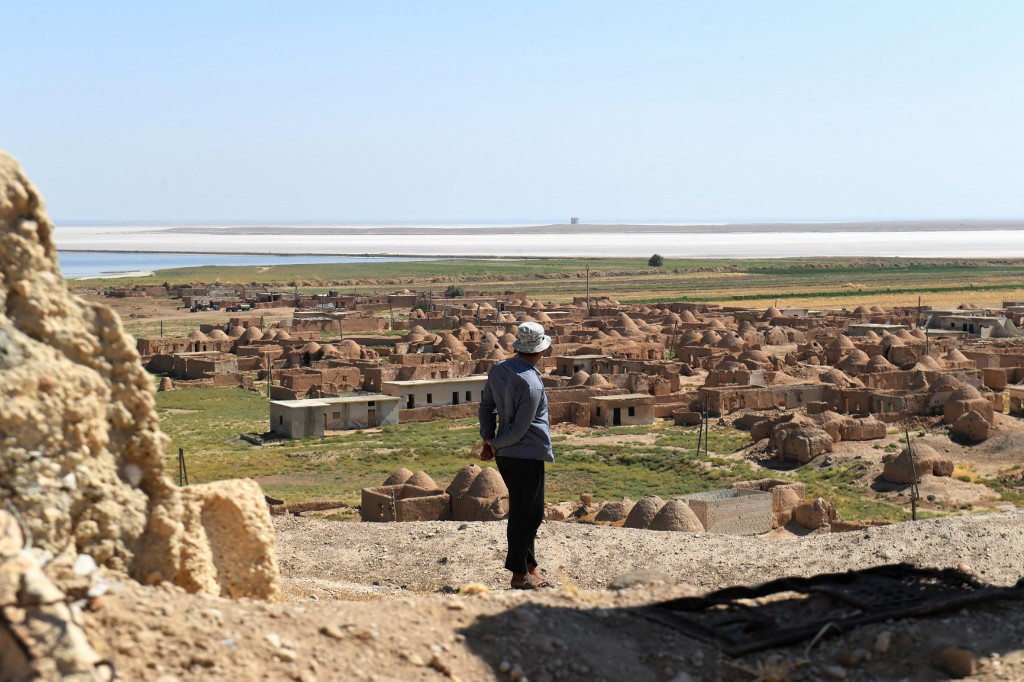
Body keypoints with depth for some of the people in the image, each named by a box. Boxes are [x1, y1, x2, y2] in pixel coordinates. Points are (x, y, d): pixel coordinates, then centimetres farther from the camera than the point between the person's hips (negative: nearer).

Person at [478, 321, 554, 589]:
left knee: (524, 511, 19)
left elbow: (486, 406, 11)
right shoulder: (531, 384, -22)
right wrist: (495, 444, -4)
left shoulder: (498, 370, 4)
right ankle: (520, 574, 9)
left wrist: (488, 441, 9)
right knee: (526, 514, 1)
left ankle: (529, 564, 29)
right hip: (527, 456, -9)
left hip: (506, 455, 9)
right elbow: (520, 429, -19)